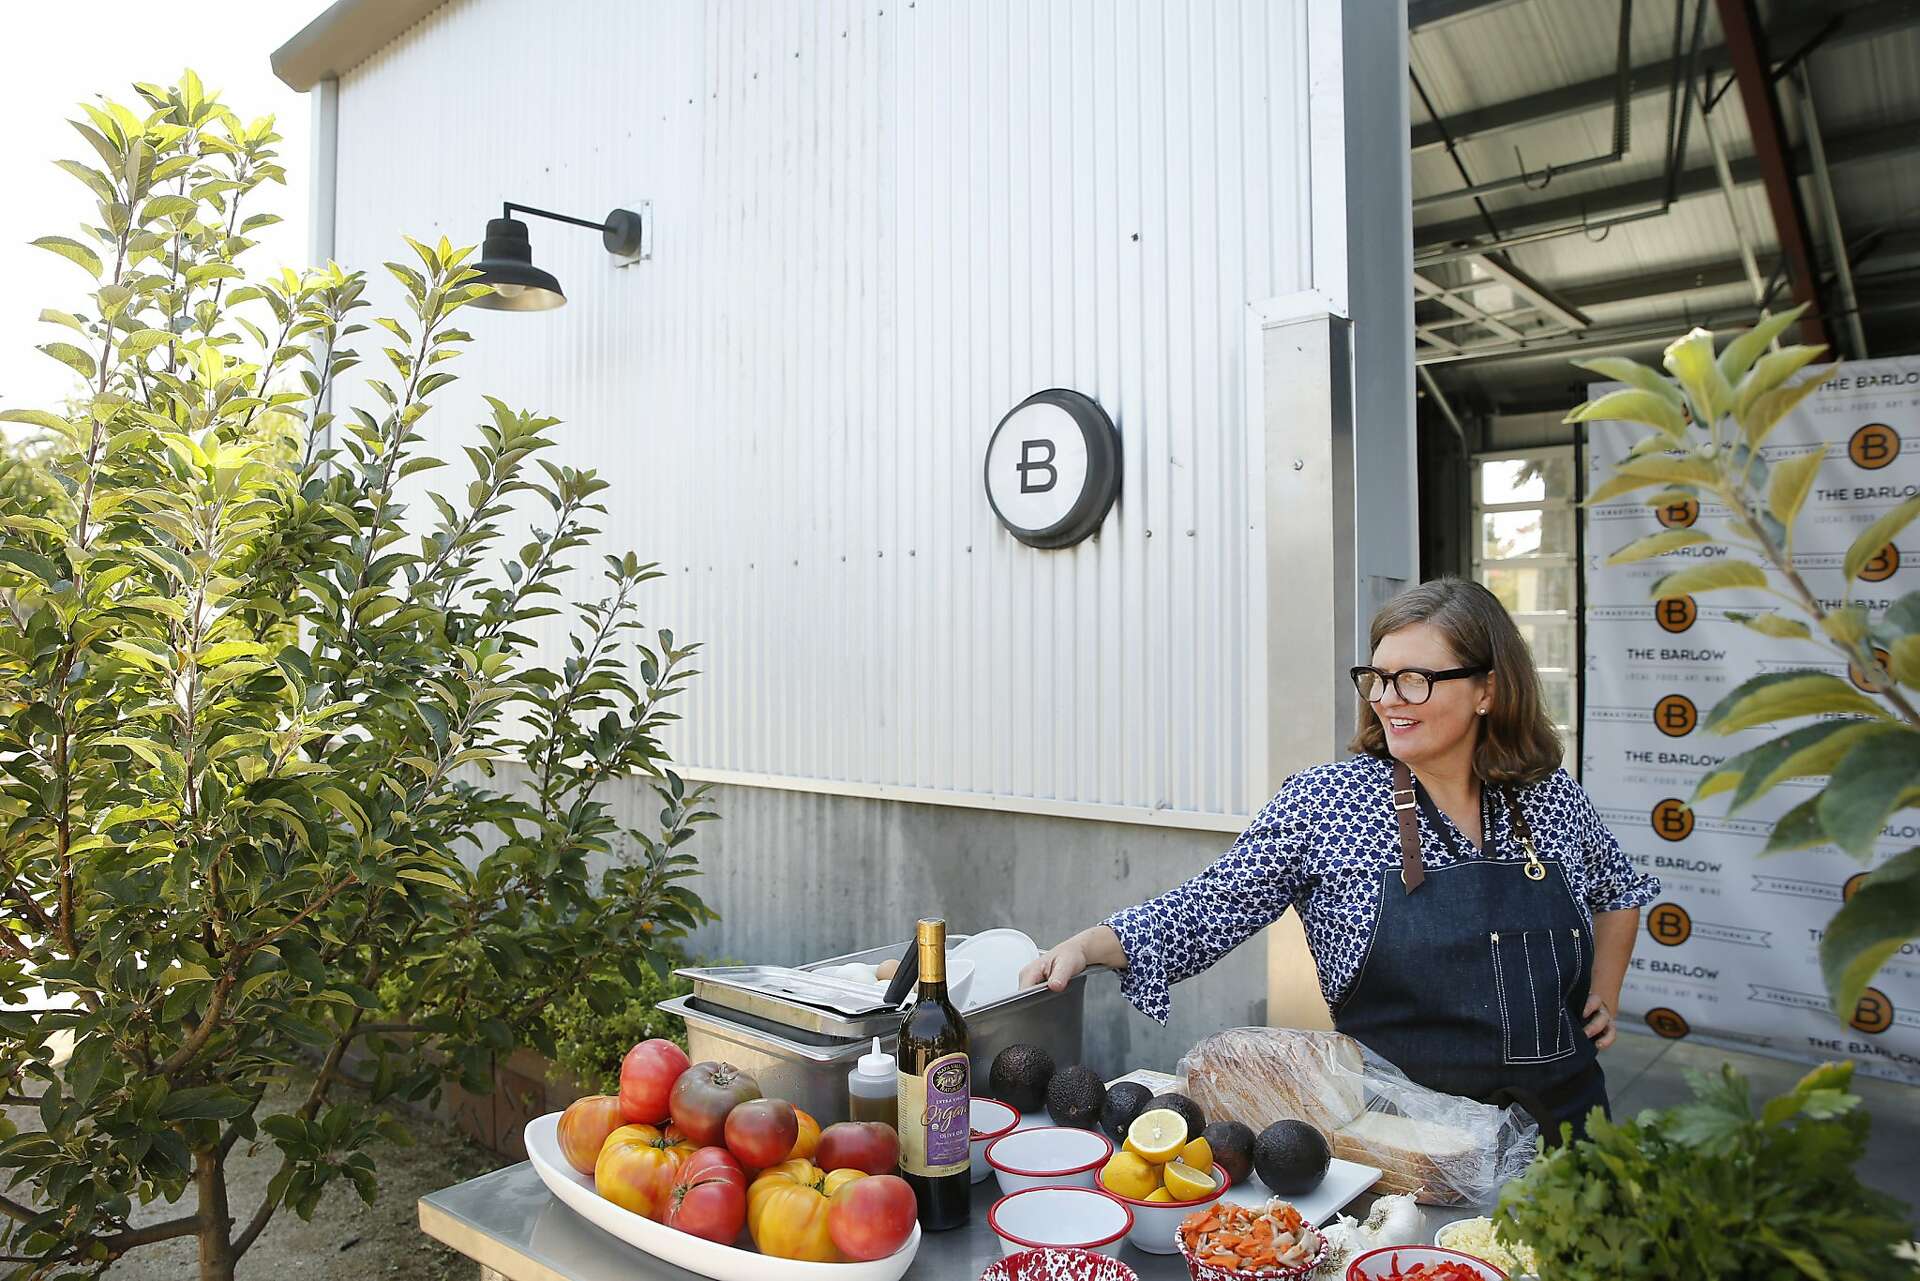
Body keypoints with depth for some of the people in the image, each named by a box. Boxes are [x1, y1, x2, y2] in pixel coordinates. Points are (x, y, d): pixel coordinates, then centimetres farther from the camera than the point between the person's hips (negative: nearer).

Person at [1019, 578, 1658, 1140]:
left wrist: (1603, 997, 13)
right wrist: (1087, 946, -22)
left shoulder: (1552, 796, 3)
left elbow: (1619, 891, 24)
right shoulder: (1324, 802, -8)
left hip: (1562, 1120, 3)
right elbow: (1206, 911, -9)